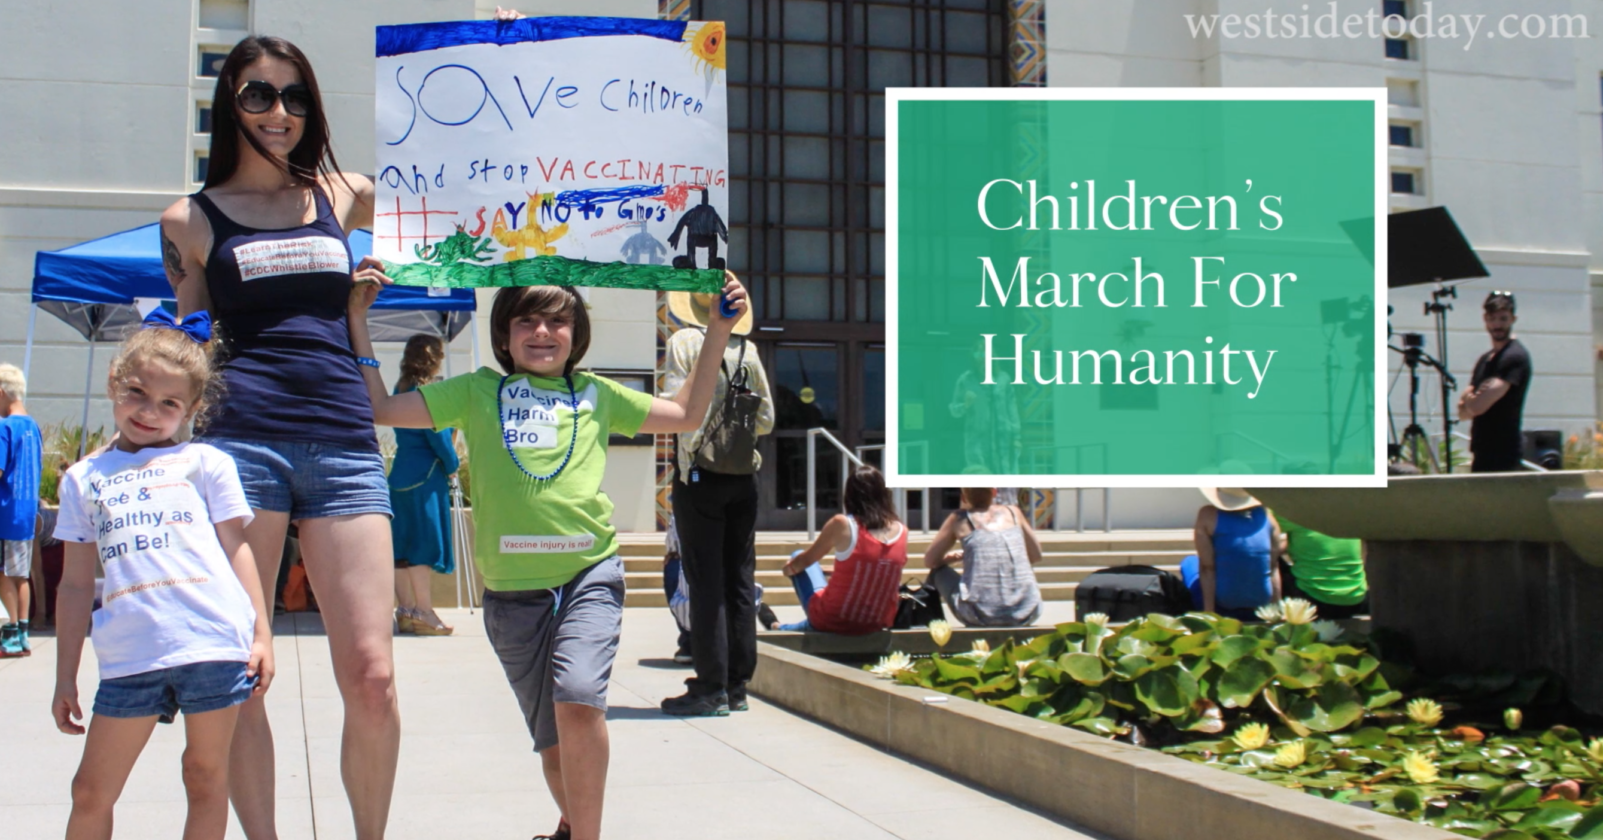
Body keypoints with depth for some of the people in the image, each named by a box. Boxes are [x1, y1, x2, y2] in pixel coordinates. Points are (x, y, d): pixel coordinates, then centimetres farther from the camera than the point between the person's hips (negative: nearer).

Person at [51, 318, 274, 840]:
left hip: (214, 642, -2)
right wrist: (65, 678, 14)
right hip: (128, 656, 2)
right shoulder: (84, 478, 18)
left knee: (206, 776, 5)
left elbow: (237, 550, 9)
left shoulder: (205, 463, 12)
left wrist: (261, 634, 0)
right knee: (91, 792, 5)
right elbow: (76, 583, 17)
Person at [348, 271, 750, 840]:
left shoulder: (596, 394, 13)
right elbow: (380, 408, 8)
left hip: (590, 575, -1)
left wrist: (719, 330, 18)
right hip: (512, 590, 1)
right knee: (554, 740, 10)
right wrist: (357, 319, 5)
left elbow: (686, 414, 22)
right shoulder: (477, 392, 11)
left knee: (578, 699, -27)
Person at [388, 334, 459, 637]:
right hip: (425, 476, -8)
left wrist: (446, 463, 17)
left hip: (400, 474, 8)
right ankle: (423, 613, -5)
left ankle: (406, 610, 12)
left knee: (401, 547, 8)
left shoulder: (401, 390, 13)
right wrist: (452, 465, 1)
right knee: (424, 546, -6)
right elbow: (438, 436, -13)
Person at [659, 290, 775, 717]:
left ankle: (711, 687, -3)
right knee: (740, 581, 8)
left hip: (699, 476, -4)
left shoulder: (684, 342, -5)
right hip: (743, 477, 4)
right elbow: (766, 419, 9)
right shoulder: (748, 349, 6)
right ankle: (737, 686, 13)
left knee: (705, 582, -3)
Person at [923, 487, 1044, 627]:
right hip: (1026, 615, 2)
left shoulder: (958, 519, 7)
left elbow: (929, 562, 14)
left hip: (981, 616, -2)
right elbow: (1036, 558, 21)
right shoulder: (1013, 512, 12)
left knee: (939, 571, 24)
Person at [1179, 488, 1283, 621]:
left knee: (1189, 562, 27)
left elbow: (1207, 568, -14)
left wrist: (1208, 612, -10)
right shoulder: (1266, 516, -6)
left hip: (1221, 608, -3)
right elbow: (1273, 569, -4)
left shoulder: (1208, 515, -14)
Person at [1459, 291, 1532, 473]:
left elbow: (1479, 405, -20)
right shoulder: (1485, 359, 16)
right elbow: (1463, 412, 14)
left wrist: (1468, 401, 1)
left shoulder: (1516, 356, -11)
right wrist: (1473, 401, -7)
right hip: (1483, 454, 9)